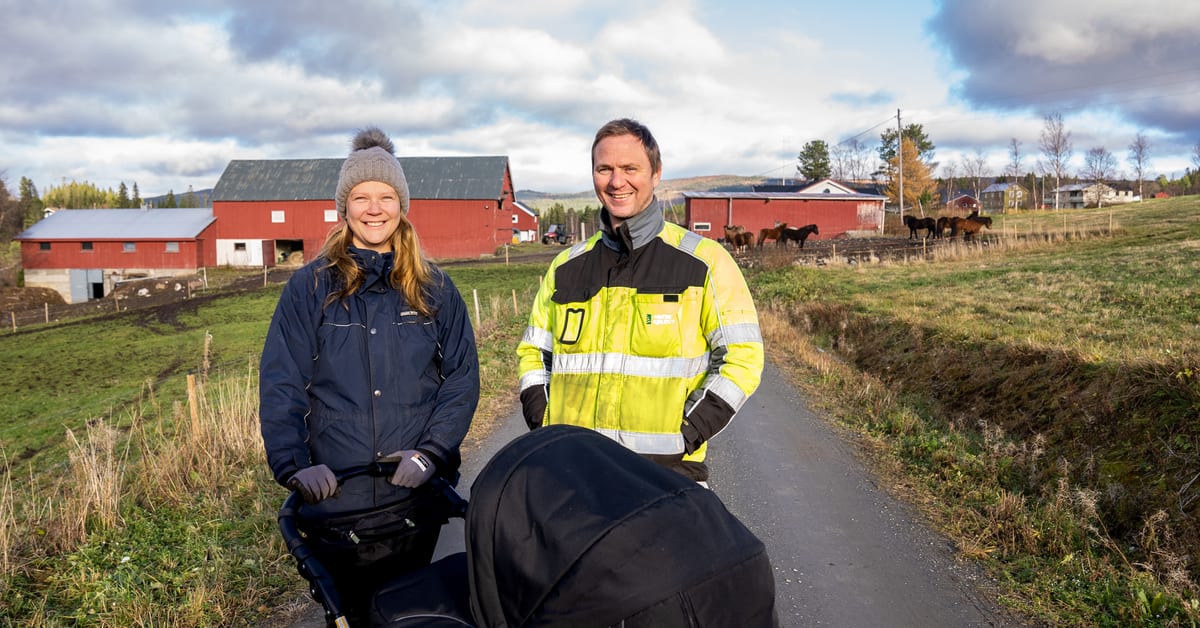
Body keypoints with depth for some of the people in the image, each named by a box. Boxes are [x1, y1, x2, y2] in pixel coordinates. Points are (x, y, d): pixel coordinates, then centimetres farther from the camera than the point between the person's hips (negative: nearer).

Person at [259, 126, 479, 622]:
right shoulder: (310, 288, 1)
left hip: (417, 494, 1)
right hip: (334, 500, -1)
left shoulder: (435, 291, 5)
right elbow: (280, 384, -3)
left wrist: (431, 452, -11)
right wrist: (294, 464, -17)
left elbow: (463, 377, 2)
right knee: (347, 609, 8)